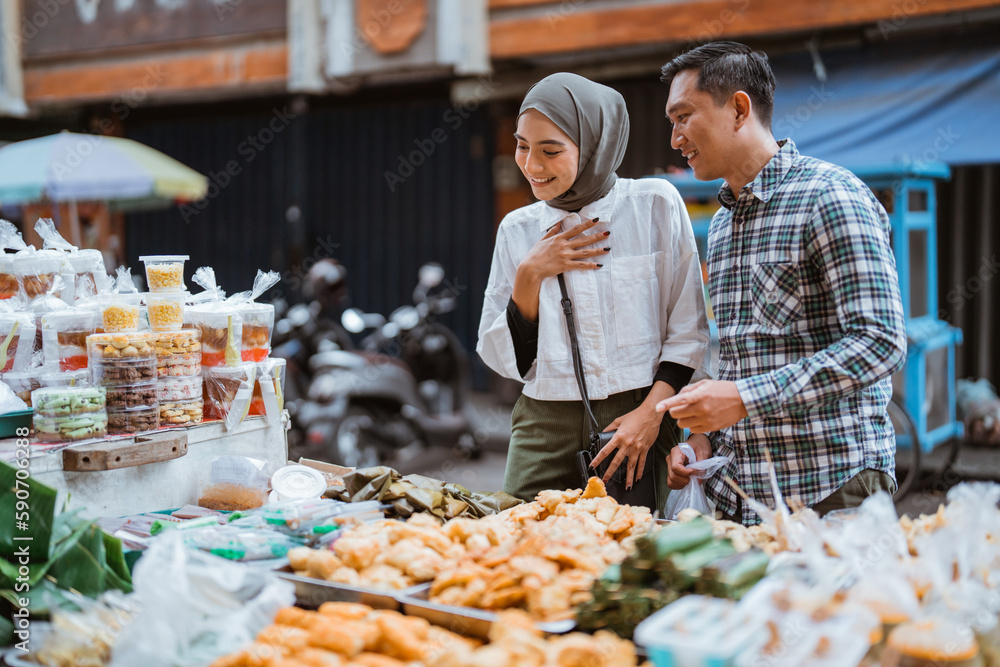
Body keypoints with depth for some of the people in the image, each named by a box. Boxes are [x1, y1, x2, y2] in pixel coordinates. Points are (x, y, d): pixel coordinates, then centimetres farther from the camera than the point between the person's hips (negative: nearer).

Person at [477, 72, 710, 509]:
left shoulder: (655, 206, -2)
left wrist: (651, 412, -10)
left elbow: (689, 331, 1)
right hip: (546, 429, 2)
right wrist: (530, 274, -6)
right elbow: (505, 359, 5)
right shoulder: (518, 229, 6)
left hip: (635, 426, -2)